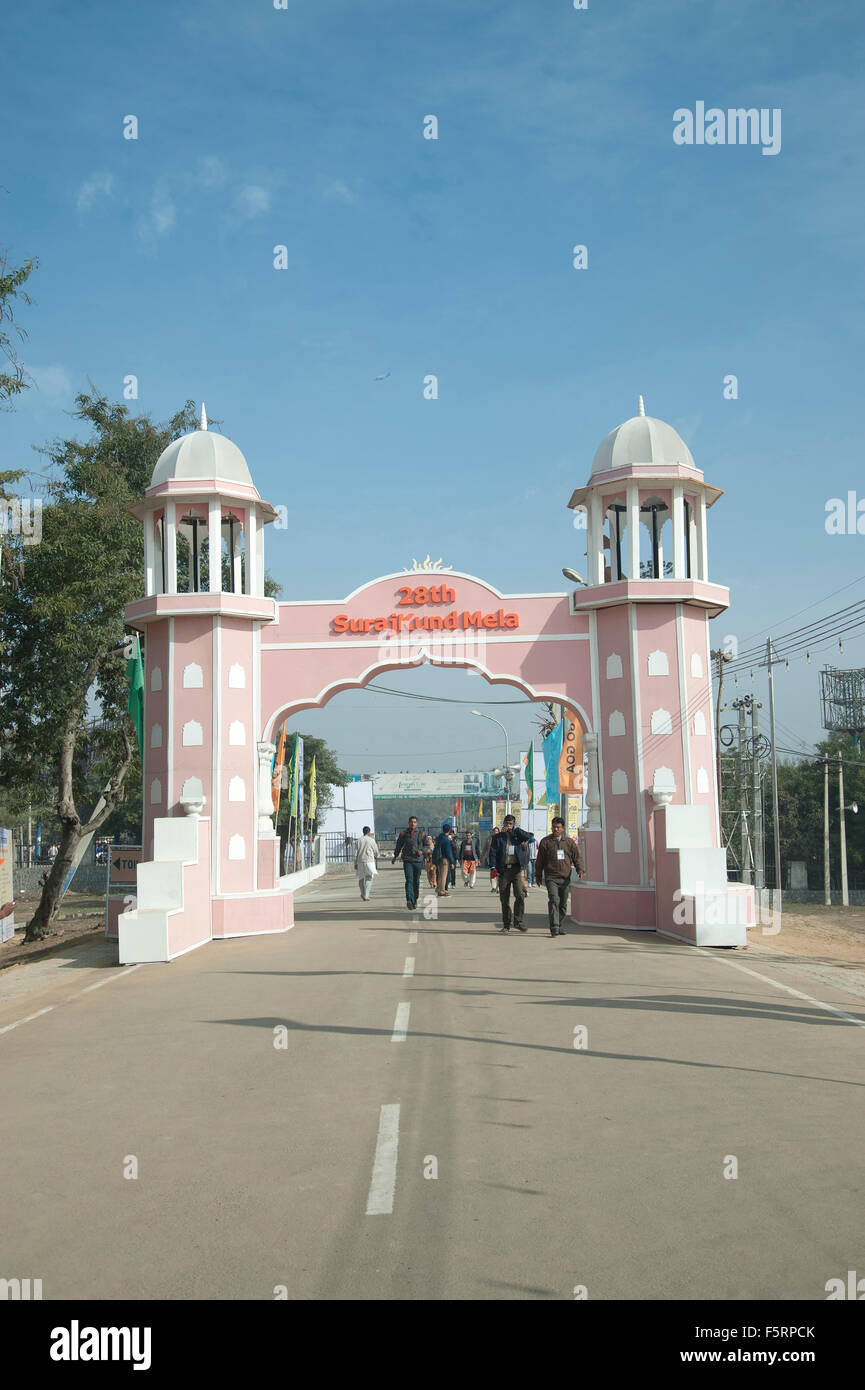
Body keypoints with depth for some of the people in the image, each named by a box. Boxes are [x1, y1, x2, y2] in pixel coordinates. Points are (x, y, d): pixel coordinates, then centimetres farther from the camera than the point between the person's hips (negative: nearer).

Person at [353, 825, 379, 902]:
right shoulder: (371, 840, -2)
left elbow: (356, 852, -1)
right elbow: (376, 851, 4)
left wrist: (355, 863, 4)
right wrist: (376, 856, 27)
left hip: (360, 861, 3)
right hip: (369, 861, -3)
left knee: (361, 878, 18)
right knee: (369, 879, -3)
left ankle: (363, 893, 28)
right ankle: (366, 896, -14)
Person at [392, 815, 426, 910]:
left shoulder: (421, 833, 5)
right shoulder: (403, 833, 5)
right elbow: (399, 845, 19)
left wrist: (422, 850, -11)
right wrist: (395, 856, 27)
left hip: (418, 860, 1)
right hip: (407, 860, -1)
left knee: (416, 881, 8)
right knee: (409, 880, -15)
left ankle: (415, 900, 25)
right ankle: (409, 901, -28)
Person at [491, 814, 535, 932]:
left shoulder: (518, 834, 8)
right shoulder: (499, 837, 7)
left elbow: (529, 838, -9)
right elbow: (492, 852, 5)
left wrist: (517, 830, -7)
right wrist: (494, 867, -6)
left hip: (516, 869, -1)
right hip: (503, 870, 1)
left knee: (520, 895, -12)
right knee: (504, 899, 5)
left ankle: (518, 922, -1)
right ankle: (506, 924, 15)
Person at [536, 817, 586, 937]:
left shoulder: (569, 842, 10)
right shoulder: (545, 841, 4)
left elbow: (577, 856, 7)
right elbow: (540, 860, 8)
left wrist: (581, 870, -10)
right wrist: (539, 877, 9)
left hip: (565, 878, 3)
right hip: (551, 877, -3)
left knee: (563, 903, 10)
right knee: (554, 901, -17)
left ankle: (559, 924, 26)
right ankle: (554, 928, -21)